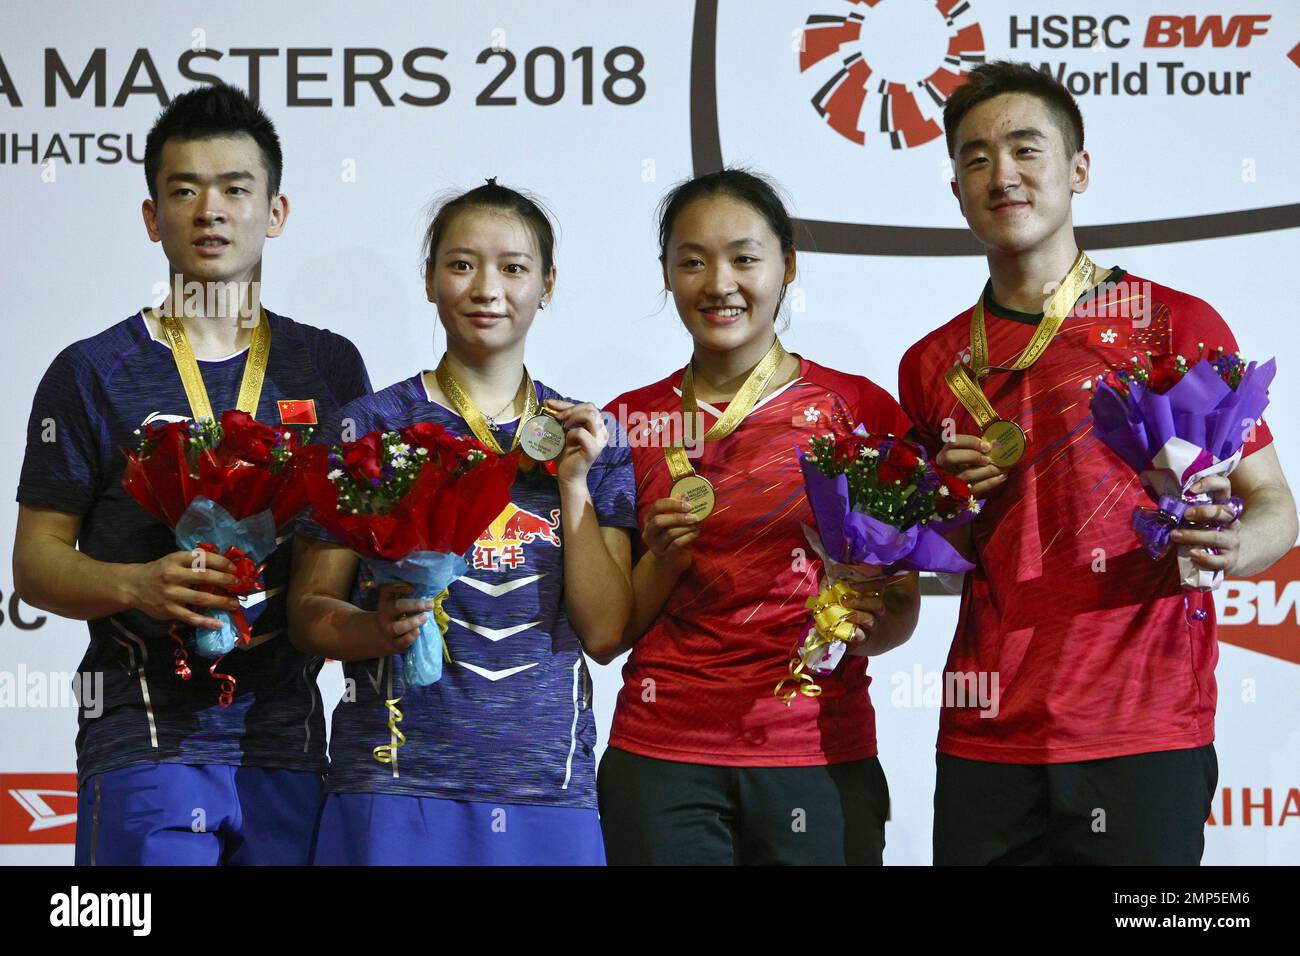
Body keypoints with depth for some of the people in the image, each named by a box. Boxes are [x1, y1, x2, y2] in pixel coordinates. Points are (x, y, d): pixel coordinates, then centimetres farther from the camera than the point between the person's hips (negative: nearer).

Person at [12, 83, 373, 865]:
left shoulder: (329, 367, 11)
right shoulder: (93, 373, 2)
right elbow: (36, 562, 1)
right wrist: (138, 586, -18)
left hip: (286, 739, 3)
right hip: (146, 741, -3)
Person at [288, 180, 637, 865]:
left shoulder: (590, 438, 9)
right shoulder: (372, 428, 1)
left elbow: (604, 635, 3)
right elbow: (308, 610, 1)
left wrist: (574, 483, -4)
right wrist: (381, 630, -18)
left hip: (550, 783, 2)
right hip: (396, 782, -2)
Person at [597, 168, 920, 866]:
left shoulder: (860, 409, 1)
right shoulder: (630, 422, 5)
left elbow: (902, 604, 5)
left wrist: (864, 625, -15)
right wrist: (664, 560, -9)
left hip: (820, 754, -1)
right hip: (663, 755, 1)